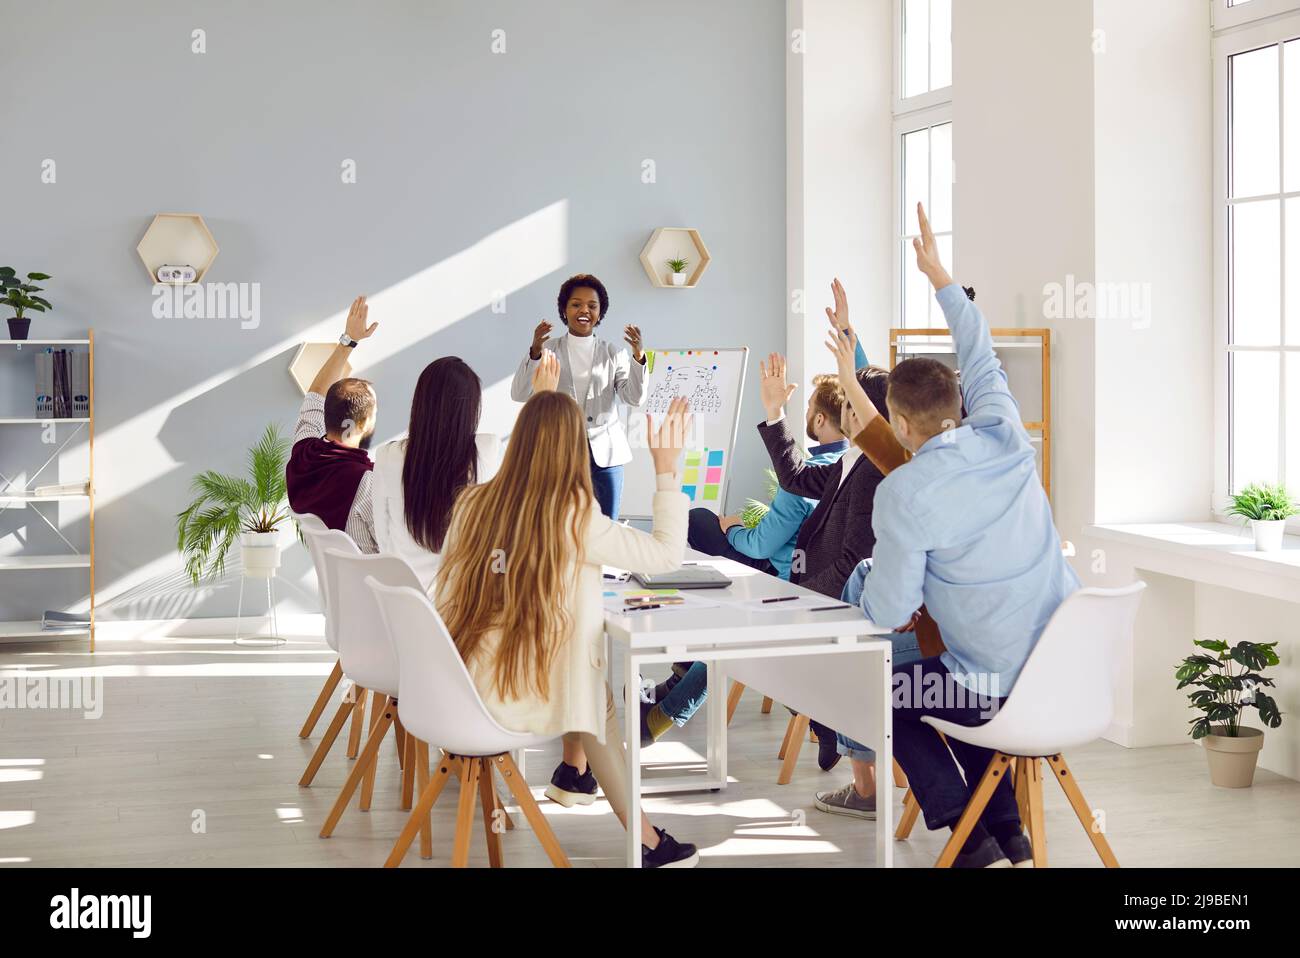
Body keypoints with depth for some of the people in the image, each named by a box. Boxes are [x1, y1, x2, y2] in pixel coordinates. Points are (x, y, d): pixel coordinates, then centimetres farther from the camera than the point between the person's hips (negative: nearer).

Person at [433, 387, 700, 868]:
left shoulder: (473, 502, -1)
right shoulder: (576, 519, -15)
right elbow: (668, 554, -5)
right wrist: (666, 468, 2)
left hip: (456, 688, 5)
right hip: (520, 698, -5)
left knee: (596, 693, 28)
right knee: (602, 697, 26)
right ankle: (645, 839, 30)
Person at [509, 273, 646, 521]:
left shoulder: (612, 353, 7)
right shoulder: (548, 350, 3)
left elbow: (635, 398, -4)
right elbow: (519, 395, -7)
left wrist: (638, 356, -20)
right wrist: (535, 352, -22)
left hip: (605, 451, 1)